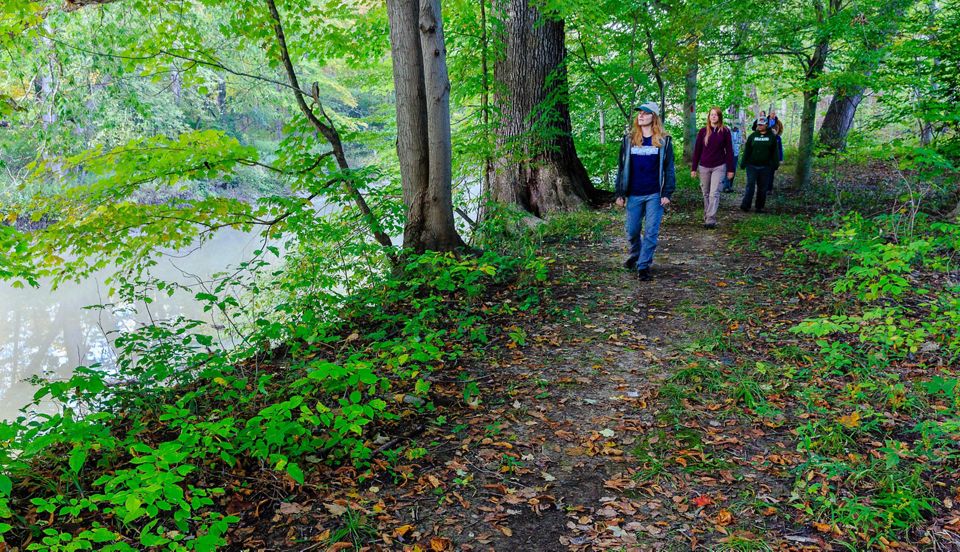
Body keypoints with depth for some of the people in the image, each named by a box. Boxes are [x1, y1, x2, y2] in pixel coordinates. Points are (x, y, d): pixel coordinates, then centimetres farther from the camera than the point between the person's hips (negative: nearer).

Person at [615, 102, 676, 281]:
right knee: (632, 231, 9)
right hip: (634, 195, 2)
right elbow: (622, 168, 8)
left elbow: (669, 169, 1)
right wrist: (619, 194, 4)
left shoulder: (664, 141, 1)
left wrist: (667, 193, -7)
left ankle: (644, 266, 7)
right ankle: (634, 256, 36)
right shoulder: (628, 139, 6)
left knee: (651, 232, -2)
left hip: (655, 195, -2)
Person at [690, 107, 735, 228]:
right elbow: (697, 150, 6)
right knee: (706, 194, 8)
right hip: (704, 167, 2)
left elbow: (729, 150, 1)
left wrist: (730, 169, -2)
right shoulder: (703, 131, 3)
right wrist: (693, 168, 4)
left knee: (714, 193, -11)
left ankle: (711, 220, -16)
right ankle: (706, 217, 19)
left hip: (719, 167, -2)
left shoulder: (725, 131, 0)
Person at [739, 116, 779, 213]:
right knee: (750, 185, -8)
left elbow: (775, 152, 5)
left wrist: (776, 164, -1)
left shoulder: (771, 137, 5)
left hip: (765, 167, 1)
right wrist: (743, 163, 1)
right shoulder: (753, 136, 6)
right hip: (752, 165, 0)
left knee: (762, 188, 6)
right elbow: (747, 150, 6)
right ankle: (745, 205, -8)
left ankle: (760, 207, 13)